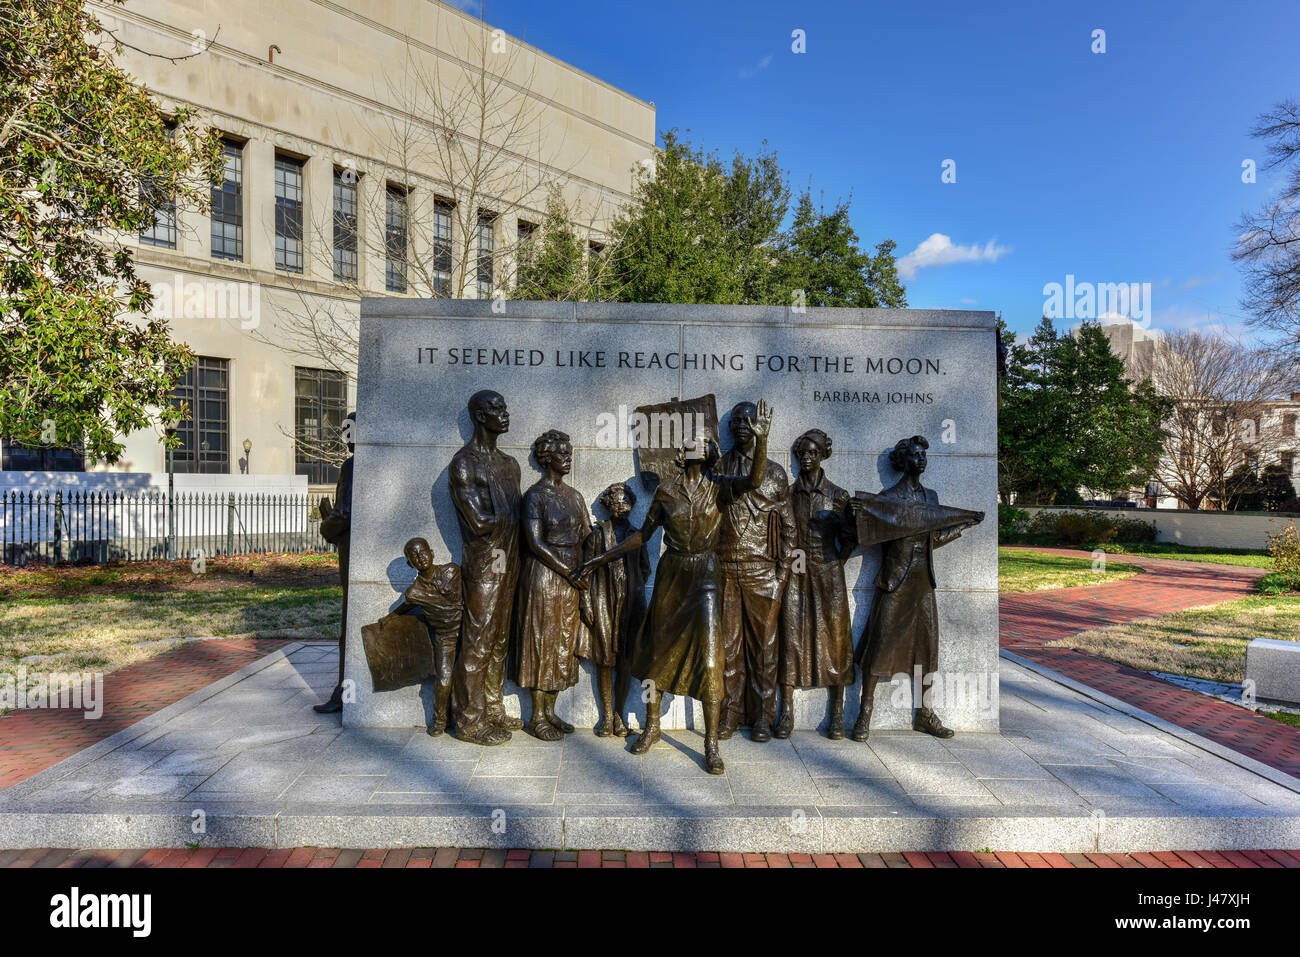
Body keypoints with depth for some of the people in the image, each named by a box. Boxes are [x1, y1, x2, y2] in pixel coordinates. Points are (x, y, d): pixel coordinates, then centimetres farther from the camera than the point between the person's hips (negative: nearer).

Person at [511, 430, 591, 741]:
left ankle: (550, 711, 23)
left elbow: (585, 538, 12)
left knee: (564, 643, 10)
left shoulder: (574, 495, 11)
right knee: (543, 642, 0)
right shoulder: (535, 495, -9)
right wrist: (568, 572, -15)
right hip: (543, 577, -7)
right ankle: (537, 718, 12)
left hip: (570, 578, 7)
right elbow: (535, 543, -15)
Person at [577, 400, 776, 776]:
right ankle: (651, 727, 29)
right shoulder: (666, 492, 3)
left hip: (705, 574, -2)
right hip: (671, 573, 2)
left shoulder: (718, 487, -2)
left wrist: (761, 438, -36)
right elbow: (643, 534, 11)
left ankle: (711, 743, 1)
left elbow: (754, 480, -23)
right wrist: (602, 559, 12)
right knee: (658, 648, 9)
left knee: (709, 653, -9)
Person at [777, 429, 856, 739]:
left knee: (833, 637, 1)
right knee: (792, 635, -1)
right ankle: (787, 713, 7)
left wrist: (836, 562, -1)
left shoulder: (838, 496, 2)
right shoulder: (788, 493, 4)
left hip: (828, 574, -1)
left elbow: (849, 537, 8)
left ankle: (837, 715, 10)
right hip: (795, 572, 1)